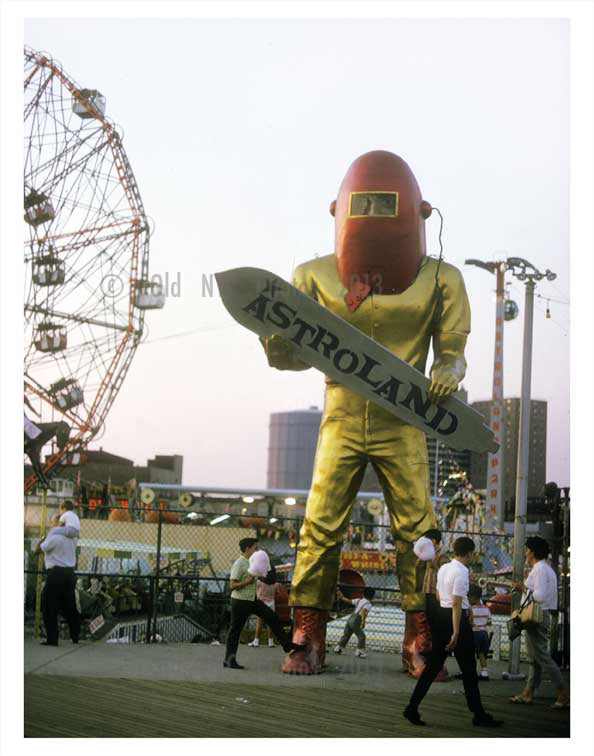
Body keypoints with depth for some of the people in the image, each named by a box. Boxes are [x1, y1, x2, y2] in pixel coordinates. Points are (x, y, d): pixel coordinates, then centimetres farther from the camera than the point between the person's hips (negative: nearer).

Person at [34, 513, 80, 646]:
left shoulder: (54, 538, -13)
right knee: (69, 606, 16)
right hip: (70, 573, 8)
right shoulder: (71, 538, 13)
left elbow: (37, 550, -8)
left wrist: (46, 535, -3)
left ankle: (52, 639, -5)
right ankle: (75, 636, 20)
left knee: (49, 608, -1)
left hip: (56, 573, -8)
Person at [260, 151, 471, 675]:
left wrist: (449, 371, -16)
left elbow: (451, 349, 6)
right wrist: (273, 334, -15)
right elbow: (293, 356, 6)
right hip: (342, 420, 0)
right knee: (321, 527, -4)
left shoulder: (440, 280, 0)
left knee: (417, 529, 0)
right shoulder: (316, 278, 1)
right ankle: (307, 639, 6)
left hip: (402, 426, 0)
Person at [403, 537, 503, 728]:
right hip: (457, 618, -8)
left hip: (441, 616, 8)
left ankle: (412, 708, 4)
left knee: (433, 665, 10)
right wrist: (456, 633, -23)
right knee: (468, 669, 2)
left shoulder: (443, 568, 10)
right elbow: (457, 604, -21)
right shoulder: (462, 573, -17)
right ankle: (479, 715, 10)